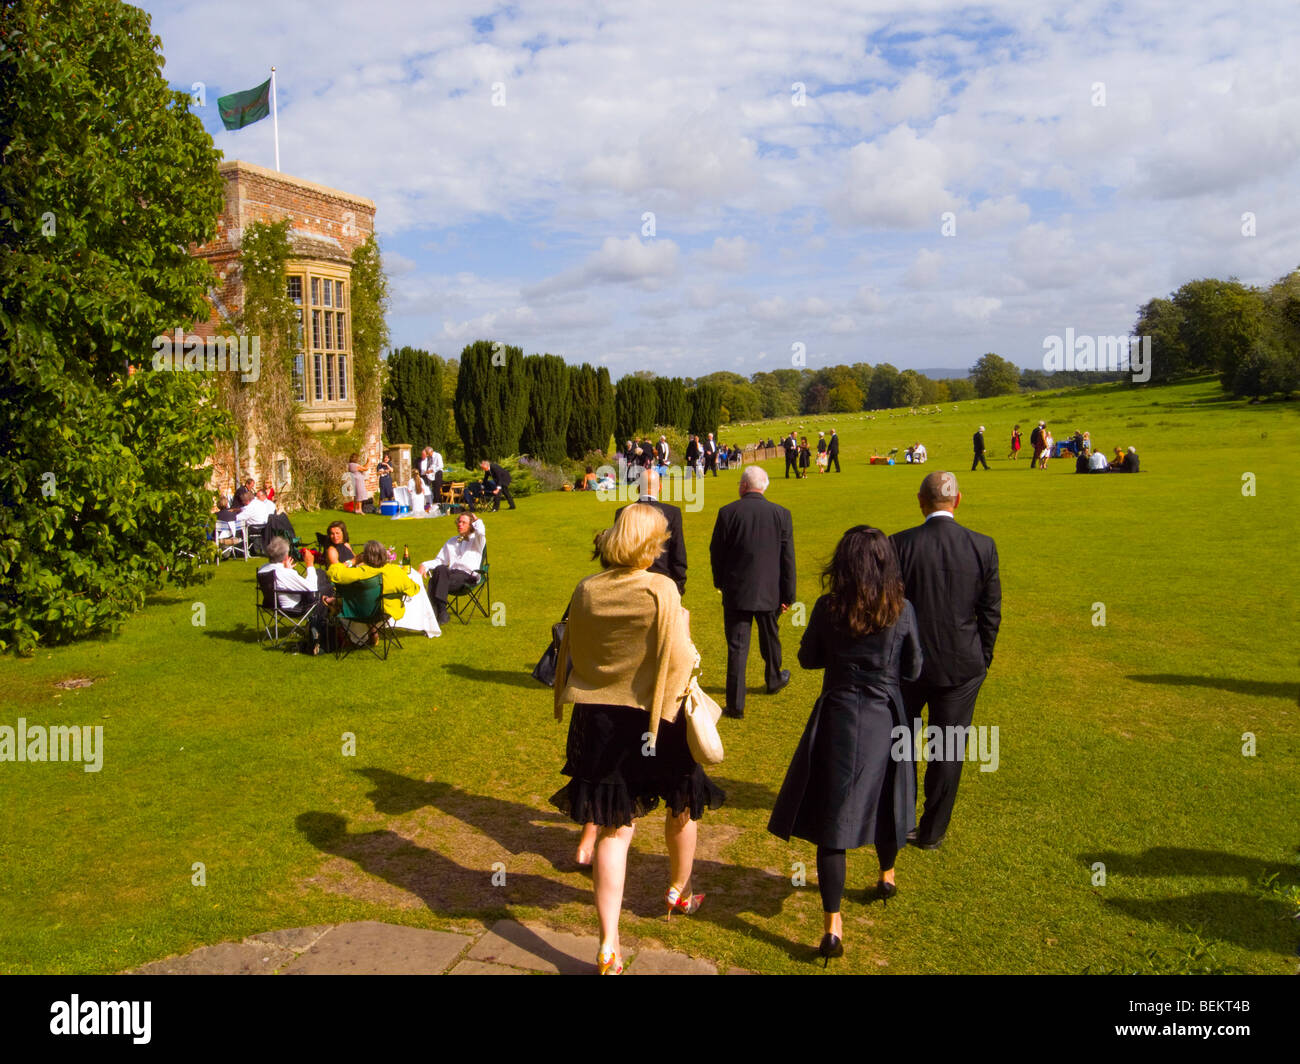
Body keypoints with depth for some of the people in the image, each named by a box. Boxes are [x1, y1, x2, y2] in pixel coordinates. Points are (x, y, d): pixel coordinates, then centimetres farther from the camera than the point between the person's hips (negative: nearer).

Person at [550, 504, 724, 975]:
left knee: (614, 828, 7)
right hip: (654, 717, -3)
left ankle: (609, 945, 3)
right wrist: (683, 627, 3)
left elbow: (571, 653, 7)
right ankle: (679, 892, 46)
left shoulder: (586, 591, -3)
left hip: (598, 719, 3)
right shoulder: (661, 591, -16)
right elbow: (679, 660, -14)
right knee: (682, 808, 24)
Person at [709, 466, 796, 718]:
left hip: (736, 592, -2)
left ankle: (735, 704, 0)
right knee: (770, 638, 24)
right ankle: (774, 679, 47)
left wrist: (720, 583, 13)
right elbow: (788, 558, -3)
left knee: (737, 647, 1)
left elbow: (716, 553, -3)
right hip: (770, 591, 2)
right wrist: (788, 594, 4)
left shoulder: (727, 513, -11)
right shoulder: (781, 514, -5)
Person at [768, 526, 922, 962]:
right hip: (884, 718, 2)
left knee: (832, 813, 0)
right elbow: (913, 670, 1)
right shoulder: (902, 610, -8)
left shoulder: (827, 608, -10)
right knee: (882, 798, 24)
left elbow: (808, 658, 2)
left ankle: (833, 925, -3)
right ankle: (886, 876, 48)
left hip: (837, 717, -2)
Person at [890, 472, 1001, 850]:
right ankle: (932, 832, 23)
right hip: (962, 666, 1)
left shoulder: (899, 544, -14)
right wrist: (982, 662, 11)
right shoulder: (983, 546, -8)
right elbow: (991, 613, -2)